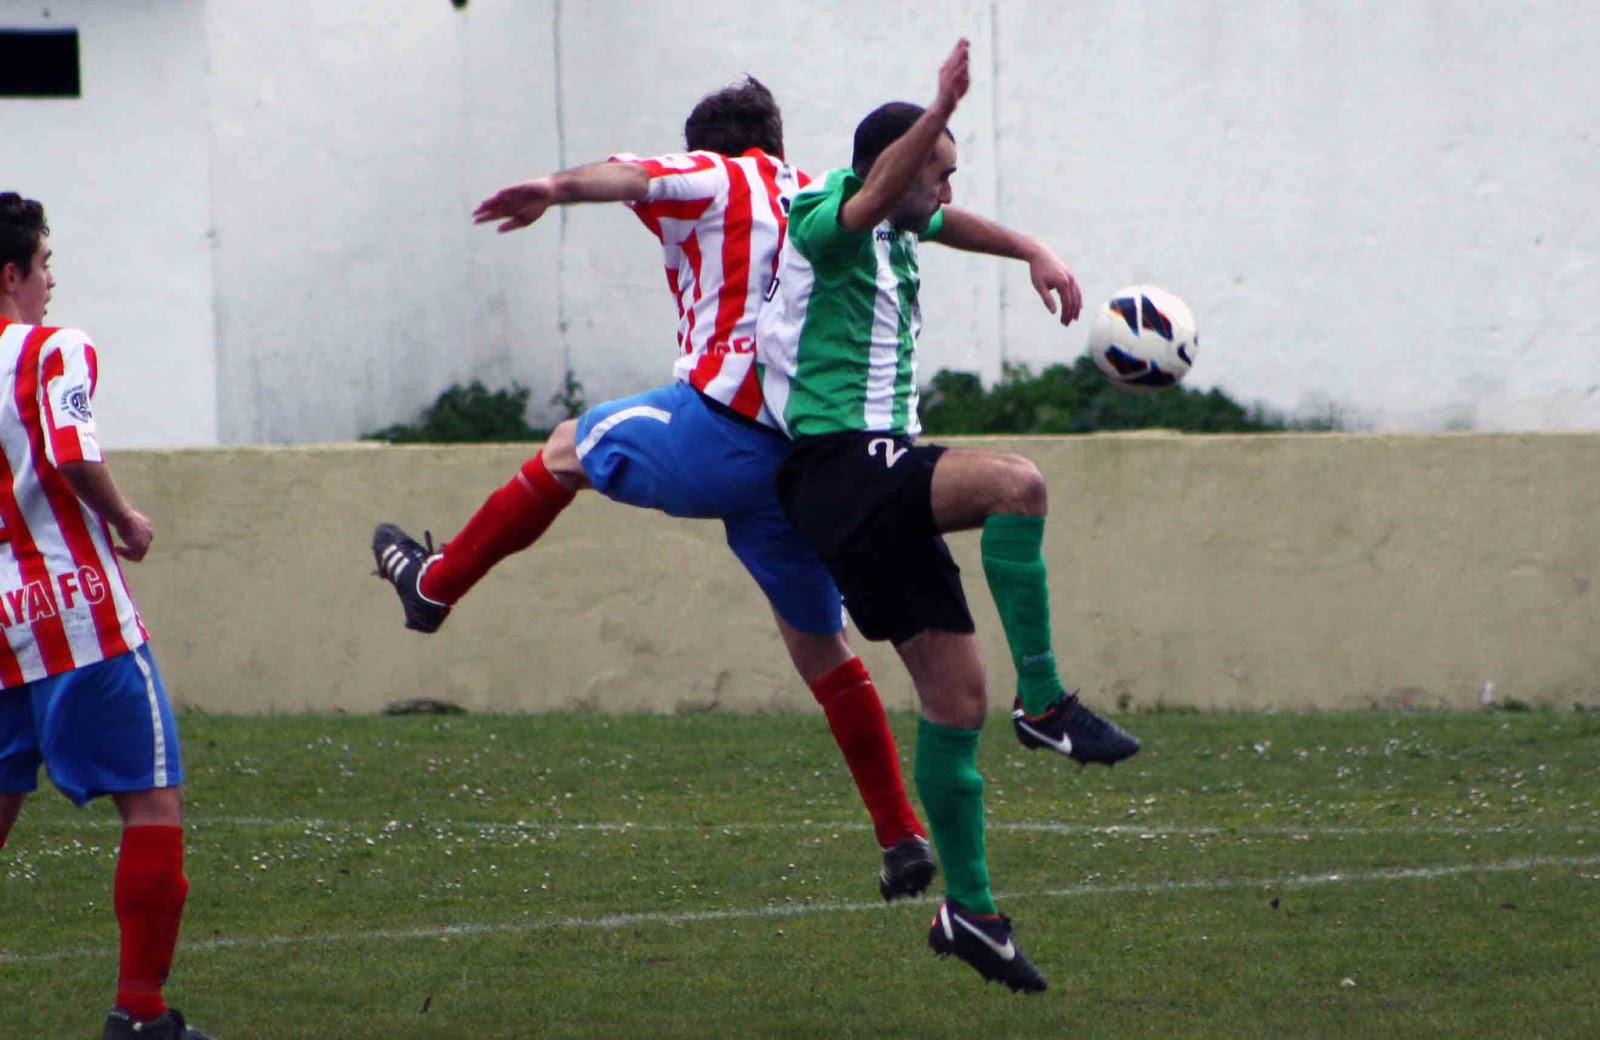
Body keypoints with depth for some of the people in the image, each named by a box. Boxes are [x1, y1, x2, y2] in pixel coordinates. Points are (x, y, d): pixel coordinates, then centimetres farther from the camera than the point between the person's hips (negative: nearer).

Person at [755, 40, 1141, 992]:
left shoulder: (898, 231, 19)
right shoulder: (829, 224, -8)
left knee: (957, 697, 6)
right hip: (839, 463, -10)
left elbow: (949, 222, 42)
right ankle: (1043, 700, -29)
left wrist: (1035, 254, 25)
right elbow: (875, 196, -32)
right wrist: (944, 109, -48)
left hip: (881, 482, 10)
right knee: (1016, 483, -33)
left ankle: (970, 910, 10)